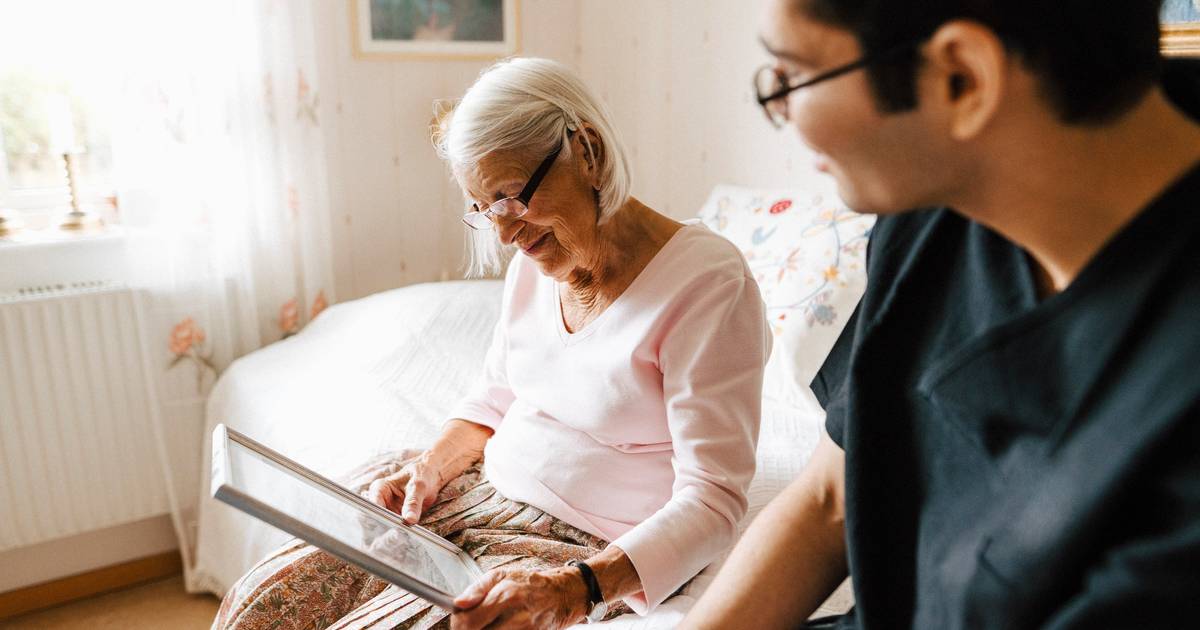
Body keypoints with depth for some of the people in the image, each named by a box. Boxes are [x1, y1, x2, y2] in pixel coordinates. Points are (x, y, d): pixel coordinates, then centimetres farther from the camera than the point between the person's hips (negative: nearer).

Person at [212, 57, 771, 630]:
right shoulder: (538, 258, 4)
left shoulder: (707, 282, -20)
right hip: (483, 496, 7)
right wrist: (428, 469, -3)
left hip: (592, 555, -6)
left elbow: (712, 502, -21)